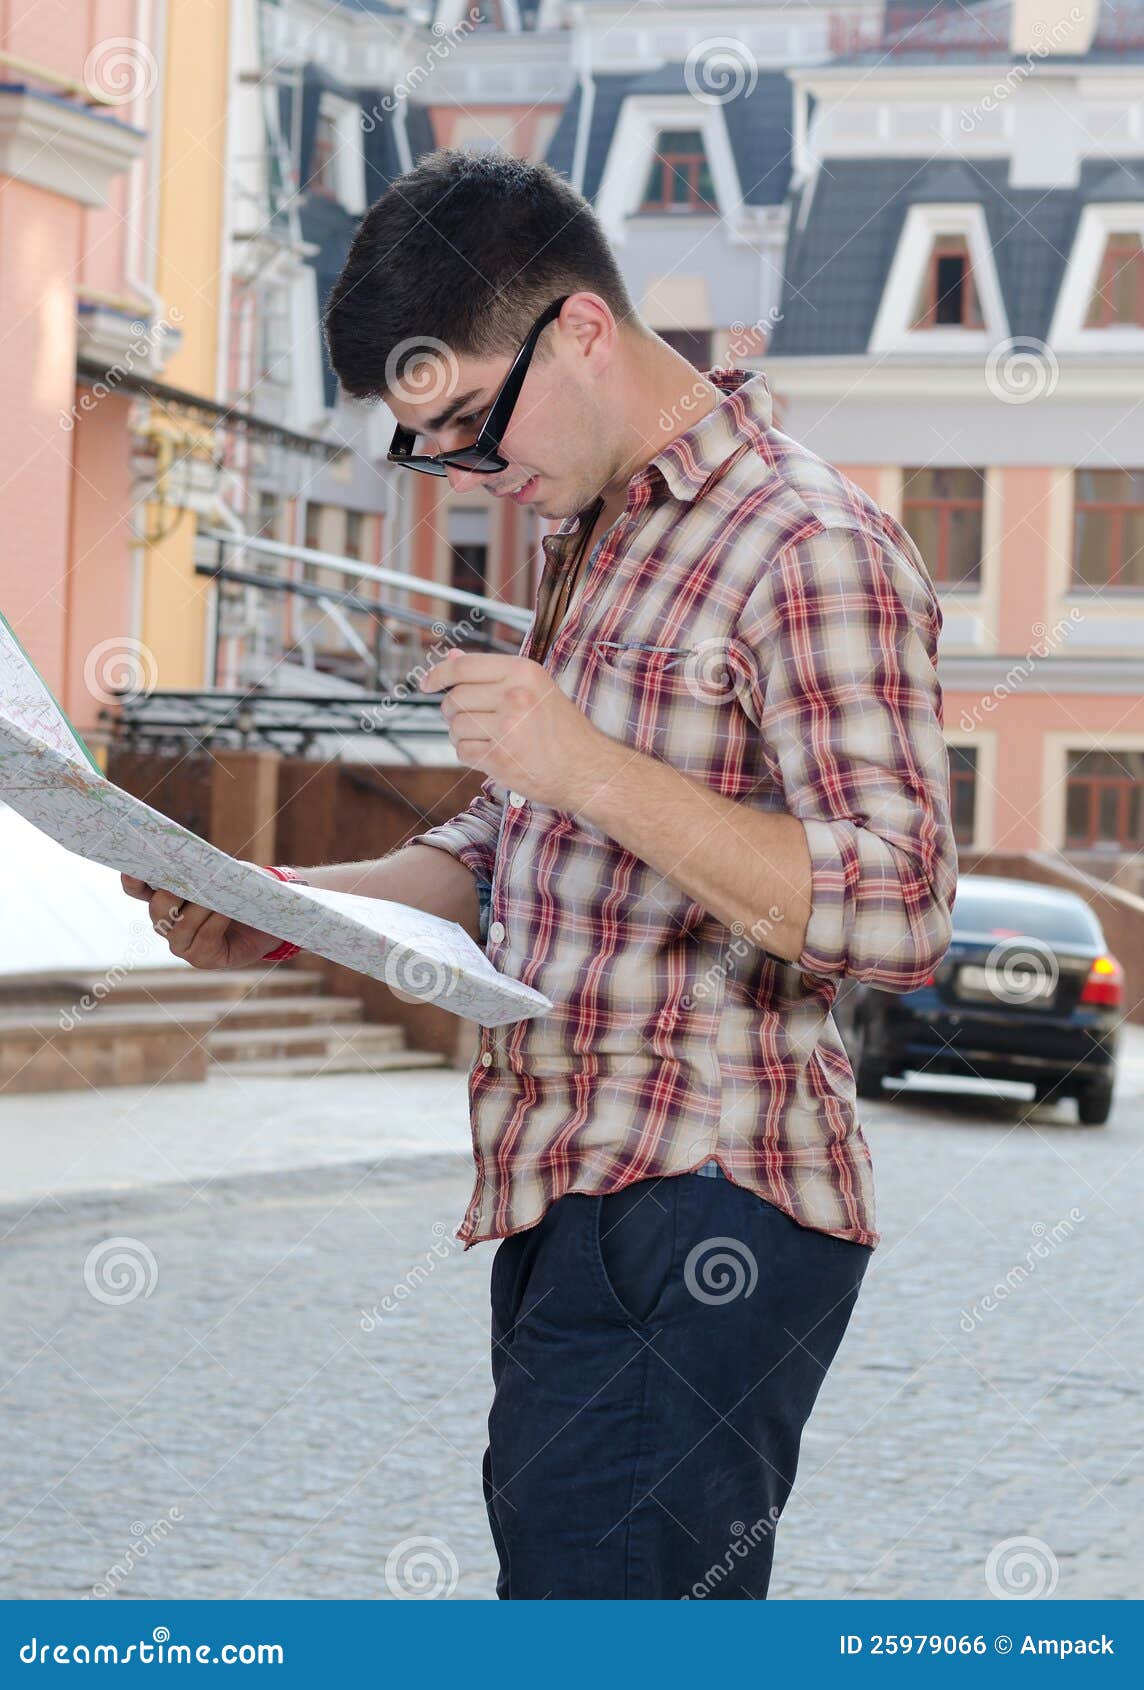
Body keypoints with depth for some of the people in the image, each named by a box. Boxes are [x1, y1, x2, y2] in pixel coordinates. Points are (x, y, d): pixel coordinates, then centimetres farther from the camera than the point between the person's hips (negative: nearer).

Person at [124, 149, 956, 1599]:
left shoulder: (811, 549, -11)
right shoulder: (589, 539, 19)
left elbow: (896, 912, -19)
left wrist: (595, 770, -24)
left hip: (700, 1229, -9)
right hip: (565, 1207, 9)